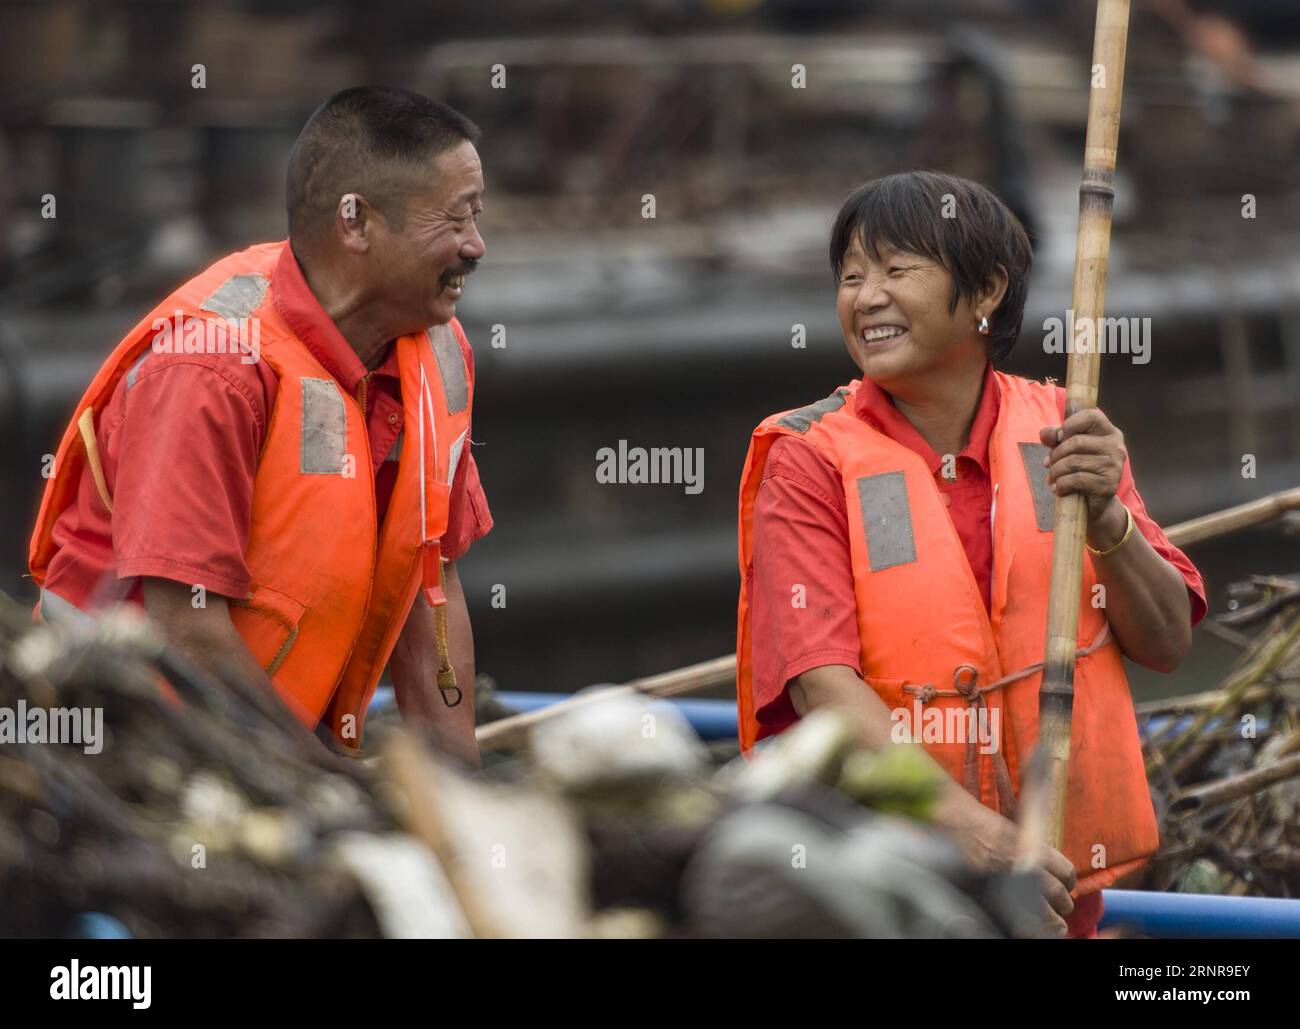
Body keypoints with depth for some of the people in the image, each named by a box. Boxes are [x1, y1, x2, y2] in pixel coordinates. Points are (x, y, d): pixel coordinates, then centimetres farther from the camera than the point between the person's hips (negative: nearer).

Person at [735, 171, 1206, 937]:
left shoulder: (1063, 435, 3)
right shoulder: (810, 461, -7)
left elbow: (1168, 643, 2)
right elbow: (821, 681, -18)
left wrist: (1104, 519, -17)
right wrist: (964, 824, -32)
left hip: (1057, 871, 3)